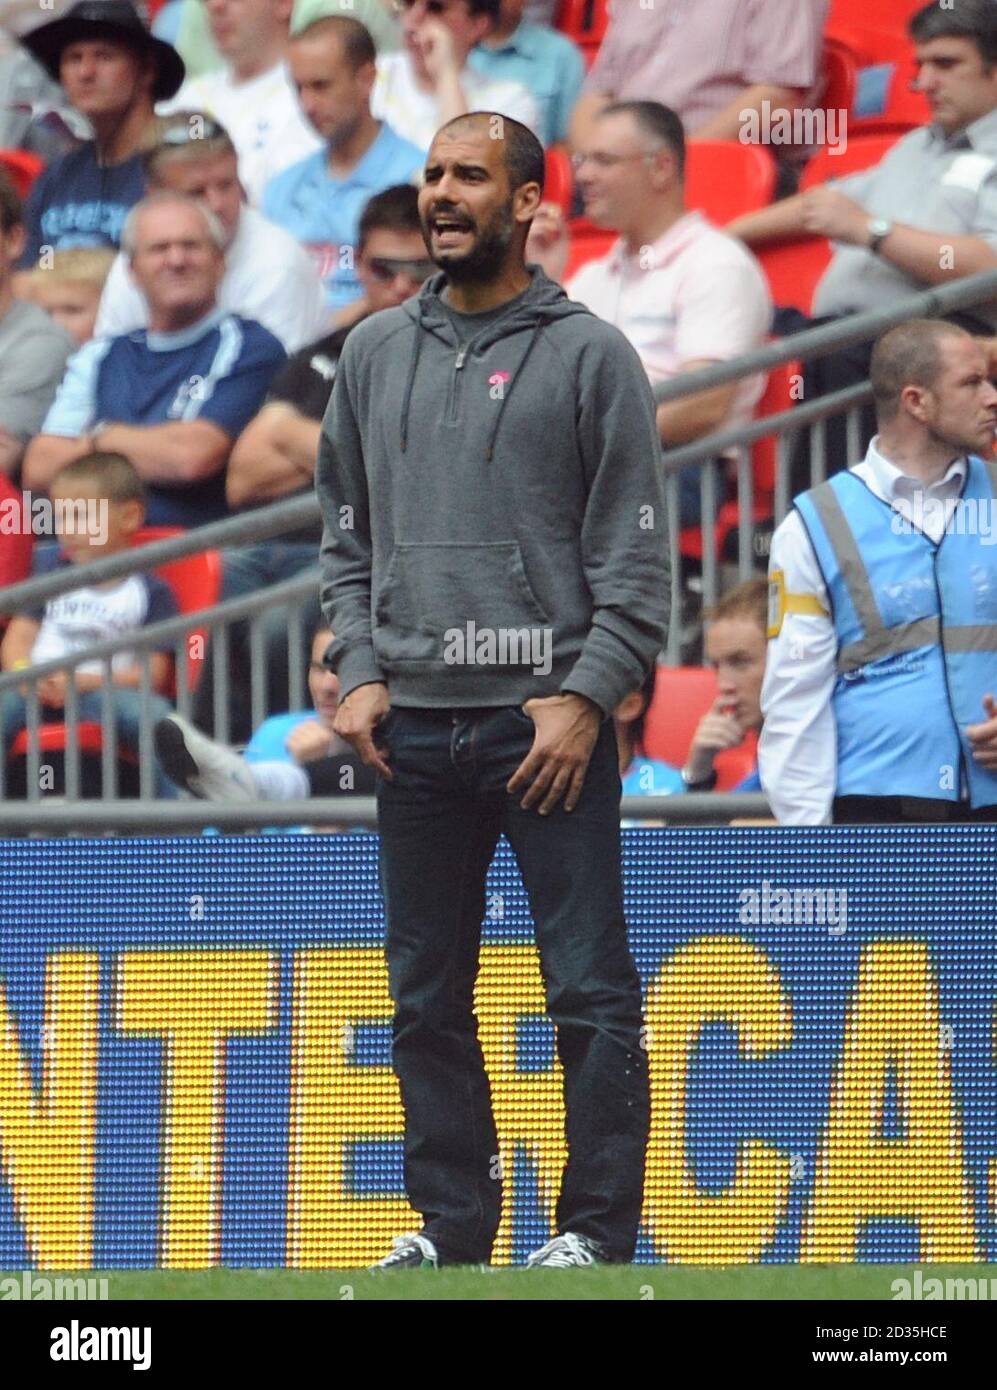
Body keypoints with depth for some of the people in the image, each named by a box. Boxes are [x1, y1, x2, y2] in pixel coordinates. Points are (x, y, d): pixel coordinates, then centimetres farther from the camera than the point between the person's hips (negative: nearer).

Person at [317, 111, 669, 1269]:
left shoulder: (590, 356, 0)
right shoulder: (376, 354, 13)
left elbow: (635, 554, -3)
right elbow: (345, 532, 18)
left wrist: (586, 697, -11)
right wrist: (360, 672, 4)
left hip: (549, 722, -4)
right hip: (412, 728, 4)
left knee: (589, 992, -5)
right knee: (426, 994, 8)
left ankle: (596, 1229, -1)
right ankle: (448, 1224, 15)